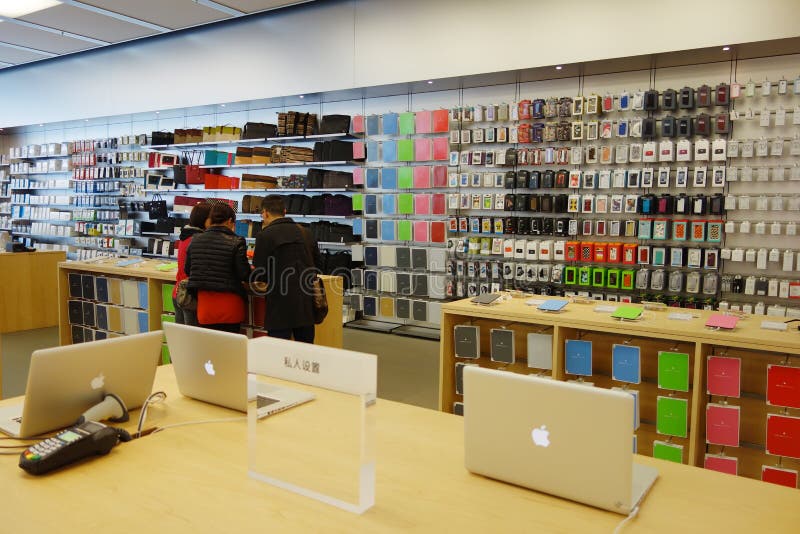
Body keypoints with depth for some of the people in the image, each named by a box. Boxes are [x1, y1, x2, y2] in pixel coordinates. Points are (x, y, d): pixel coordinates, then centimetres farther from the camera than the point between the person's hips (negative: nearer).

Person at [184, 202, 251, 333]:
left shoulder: (195, 240, 2)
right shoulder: (236, 243, -12)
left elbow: (188, 270, 13)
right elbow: (244, 275, -11)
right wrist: (253, 271, 11)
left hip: (204, 303, 4)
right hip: (229, 307, -3)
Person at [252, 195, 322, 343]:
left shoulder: (265, 235, -8)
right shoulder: (305, 233, 8)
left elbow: (259, 275, -6)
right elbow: (318, 263, 15)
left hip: (281, 307, -5)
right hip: (307, 305, 5)